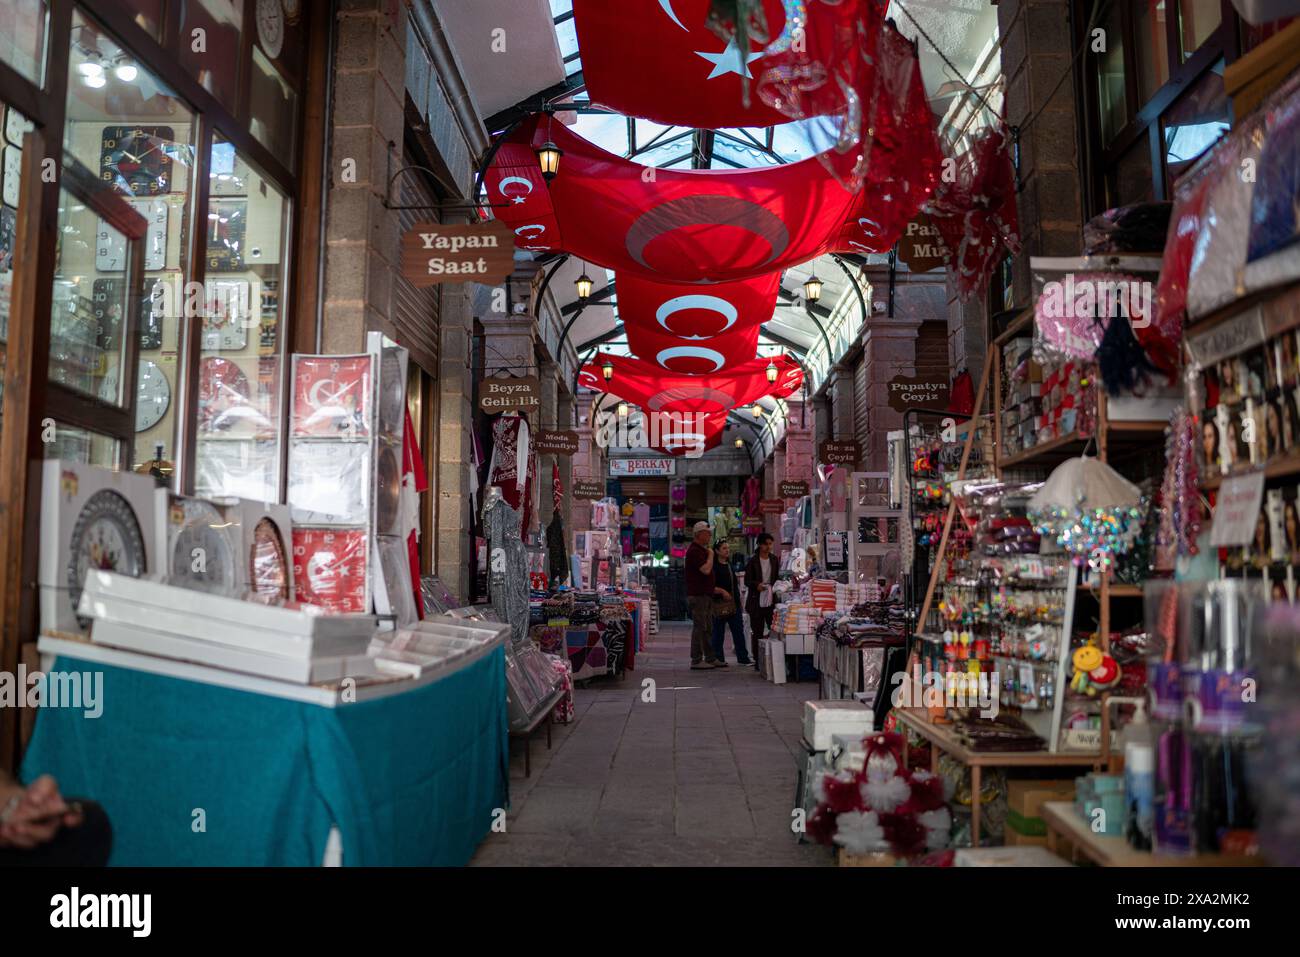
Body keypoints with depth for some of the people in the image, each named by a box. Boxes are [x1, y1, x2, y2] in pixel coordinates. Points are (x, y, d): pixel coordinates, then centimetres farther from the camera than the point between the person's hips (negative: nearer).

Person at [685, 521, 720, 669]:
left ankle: (710, 658, 19)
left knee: (708, 628, 13)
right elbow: (706, 570, -25)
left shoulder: (702, 550, 19)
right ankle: (696, 660, -4)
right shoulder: (694, 551, -15)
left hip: (705, 594, 10)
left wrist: (714, 589, 23)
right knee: (699, 627, -8)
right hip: (697, 595, -10)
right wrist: (711, 555, -11)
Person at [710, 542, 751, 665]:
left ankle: (743, 658, 10)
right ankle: (718, 659, 9)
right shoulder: (714, 566, -8)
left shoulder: (730, 565, 15)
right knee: (718, 632, 1)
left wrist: (738, 598, 19)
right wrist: (722, 591, -24)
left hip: (733, 603, 7)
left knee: (738, 630, 6)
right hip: (719, 604, -7)